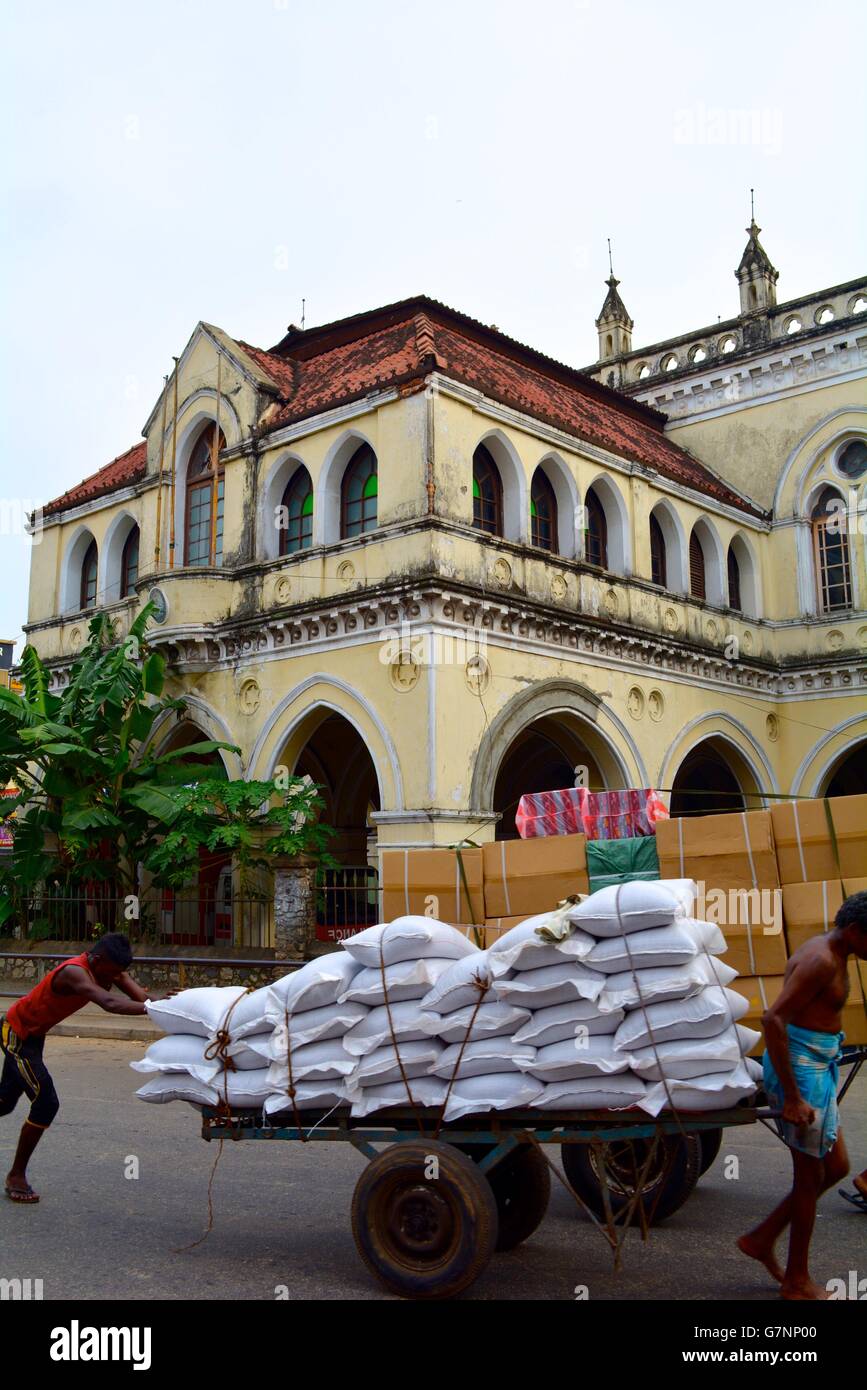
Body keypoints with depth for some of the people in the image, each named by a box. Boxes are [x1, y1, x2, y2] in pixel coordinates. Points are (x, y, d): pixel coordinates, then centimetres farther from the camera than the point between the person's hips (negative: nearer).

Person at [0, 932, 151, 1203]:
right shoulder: (74, 972, -35)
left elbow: (140, 995, -21)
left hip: (34, 1034, 9)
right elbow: (110, 1004, -52)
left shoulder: (107, 966, -10)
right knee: (46, 1102, -15)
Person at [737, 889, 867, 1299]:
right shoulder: (821, 961, -21)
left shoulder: (832, 955, 10)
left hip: (817, 1068, 10)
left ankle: (762, 1239, 25)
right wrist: (793, 1097, -27)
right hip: (800, 1068, -10)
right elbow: (773, 1020, -29)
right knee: (811, 1174, 4)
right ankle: (797, 1282, 20)